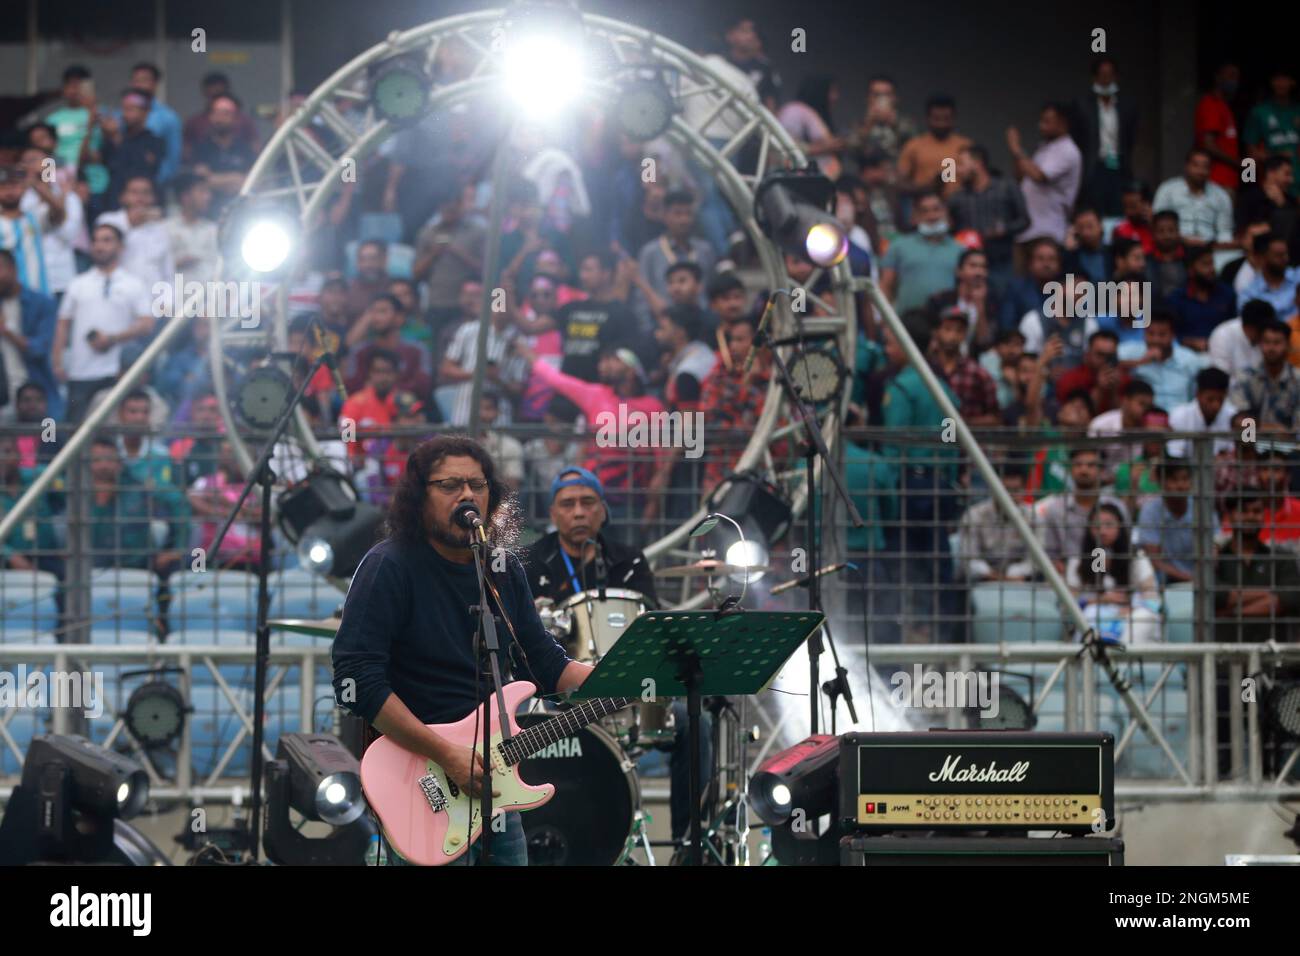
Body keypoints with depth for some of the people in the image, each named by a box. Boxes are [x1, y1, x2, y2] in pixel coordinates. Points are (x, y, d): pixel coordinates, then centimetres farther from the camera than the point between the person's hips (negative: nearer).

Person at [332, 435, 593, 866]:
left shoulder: (504, 571, 10)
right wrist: (445, 754, -24)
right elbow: (356, 680, -21)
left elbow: (546, 664, 14)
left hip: (492, 782, 7)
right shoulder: (390, 567, -13)